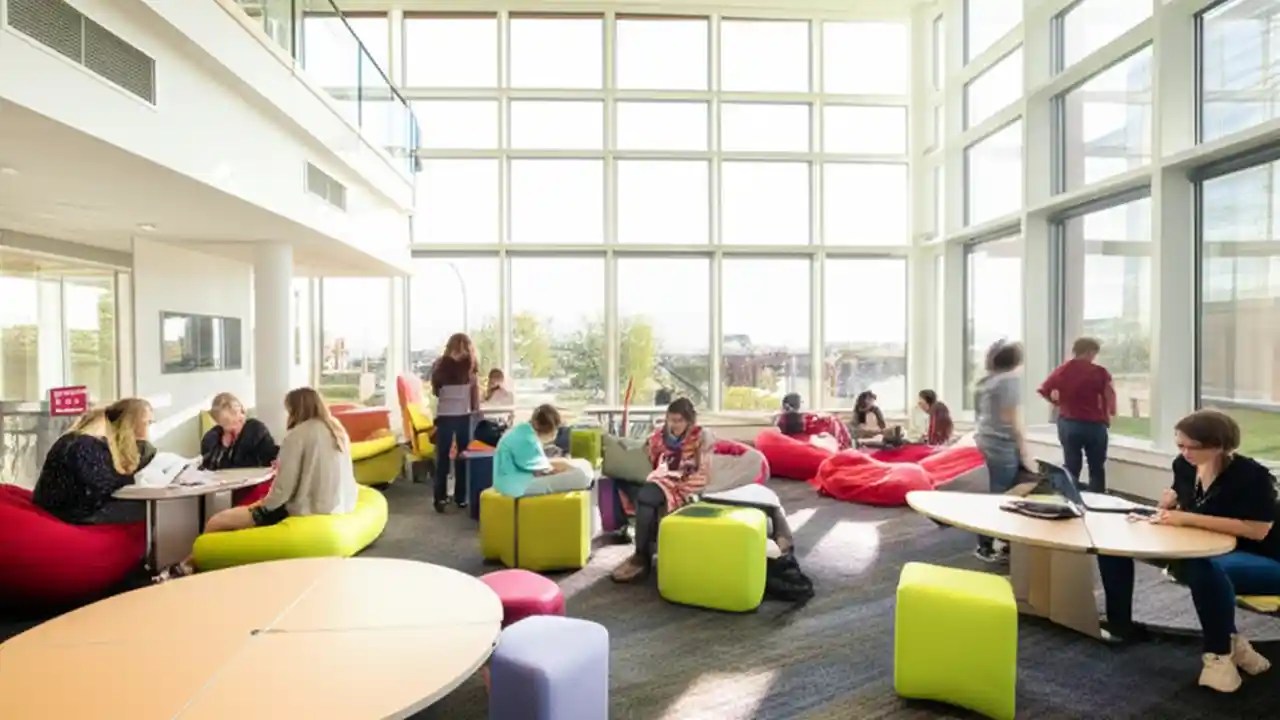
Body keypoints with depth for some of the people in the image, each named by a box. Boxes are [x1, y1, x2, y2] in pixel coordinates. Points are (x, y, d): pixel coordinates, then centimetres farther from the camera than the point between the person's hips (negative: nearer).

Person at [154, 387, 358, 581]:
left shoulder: (299, 434, -14)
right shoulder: (338, 431, 7)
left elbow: (283, 488, -16)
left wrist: (263, 503, 3)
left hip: (306, 510, -8)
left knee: (216, 522, 2)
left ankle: (188, 566, 26)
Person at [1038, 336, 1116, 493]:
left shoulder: (1062, 370, -1)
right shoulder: (1099, 372, -10)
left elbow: (1043, 390, 0)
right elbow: (1110, 396, -10)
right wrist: (1108, 417, 6)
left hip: (1068, 424, 3)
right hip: (1094, 425, -3)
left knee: (1071, 468, 11)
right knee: (1096, 469, 9)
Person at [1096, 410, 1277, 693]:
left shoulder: (1251, 475, -19)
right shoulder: (1185, 465, 0)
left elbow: (1257, 530, -27)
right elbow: (1175, 493, 22)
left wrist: (1189, 518, -28)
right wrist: (1166, 506, -1)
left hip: (1261, 561, -7)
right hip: (1201, 552, 7)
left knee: (1203, 569, -44)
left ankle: (1221, 652, -18)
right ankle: (1120, 622, 3)